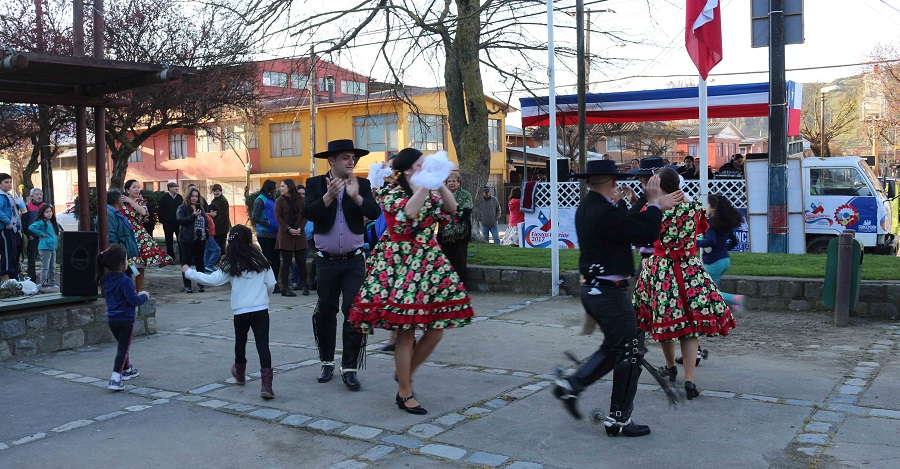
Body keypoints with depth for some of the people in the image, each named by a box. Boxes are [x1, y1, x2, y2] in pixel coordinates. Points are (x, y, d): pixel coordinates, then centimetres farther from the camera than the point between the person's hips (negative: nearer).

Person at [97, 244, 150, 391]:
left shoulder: (106, 279, 4)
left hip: (112, 320, 8)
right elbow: (133, 300, -22)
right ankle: (115, 378, -13)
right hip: (125, 320, -8)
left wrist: (137, 296, 18)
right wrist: (144, 296, -2)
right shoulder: (125, 280, -20)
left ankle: (127, 369, 40)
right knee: (123, 348, -4)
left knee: (122, 345, 24)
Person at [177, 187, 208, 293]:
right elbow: (180, 220, -17)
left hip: (200, 240, 5)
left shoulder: (200, 208, 13)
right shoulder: (182, 208, -3)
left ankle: (200, 283, 17)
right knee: (186, 262, 1)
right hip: (187, 240, -5)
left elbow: (205, 221, 20)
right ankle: (187, 285, 7)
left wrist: (207, 233, 8)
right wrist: (193, 216, -23)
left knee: (200, 262, 9)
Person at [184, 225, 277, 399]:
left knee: (240, 342, 23)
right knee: (263, 345, -4)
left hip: (241, 311, 0)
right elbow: (271, 284, 3)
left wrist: (189, 272, 8)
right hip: (261, 310, 0)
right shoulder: (260, 260, 2)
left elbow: (212, 279, -5)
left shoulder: (231, 265, -1)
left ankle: (240, 373, 46)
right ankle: (266, 385, -15)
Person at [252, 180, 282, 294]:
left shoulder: (273, 199, 14)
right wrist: (268, 223, -17)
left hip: (274, 234, 7)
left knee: (276, 259, 7)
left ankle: (275, 283, 16)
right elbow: (255, 217, -12)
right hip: (265, 235, -7)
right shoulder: (261, 200, -7)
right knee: (268, 260, -4)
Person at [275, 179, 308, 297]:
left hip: (299, 234, 1)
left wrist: (300, 228, -12)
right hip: (285, 234, -1)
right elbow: (278, 217, -4)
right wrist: (289, 229, -15)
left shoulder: (300, 200, 7)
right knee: (286, 262, 0)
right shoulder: (279, 201, 4)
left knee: (301, 261, 3)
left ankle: (304, 286, 14)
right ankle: (285, 288, 5)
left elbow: (305, 216, 4)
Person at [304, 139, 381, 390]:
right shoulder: (315, 184, 1)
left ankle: (349, 367, 1)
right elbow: (308, 213, -14)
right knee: (325, 312, 11)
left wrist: (356, 196, -27)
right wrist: (329, 196, -27)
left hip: (354, 261, 0)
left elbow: (375, 212, -12)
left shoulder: (362, 184, 2)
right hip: (326, 261, 0)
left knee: (355, 312, -7)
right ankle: (327, 362, 29)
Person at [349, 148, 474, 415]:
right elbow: (408, 212, -25)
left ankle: (406, 373, 27)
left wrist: (439, 183, -12)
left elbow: (451, 209, -2)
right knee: (406, 333, -5)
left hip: (430, 263, 7)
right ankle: (404, 393, 8)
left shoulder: (430, 193, 14)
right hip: (401, 265, -7)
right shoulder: (391, 193, -4)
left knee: (436, 329, 5)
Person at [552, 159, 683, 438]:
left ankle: (572, 385, 21)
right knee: (630, 352, 3)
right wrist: (654, 203, -4)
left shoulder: (586, 208, 8)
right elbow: (648, 234, -18)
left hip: (593, 289, 10)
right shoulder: (606, 213, -23)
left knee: (614, 347, 23)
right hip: (609, 292, -10)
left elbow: (629, 224, 13)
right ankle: (618, 419, 12)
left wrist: (654, 206, 12)